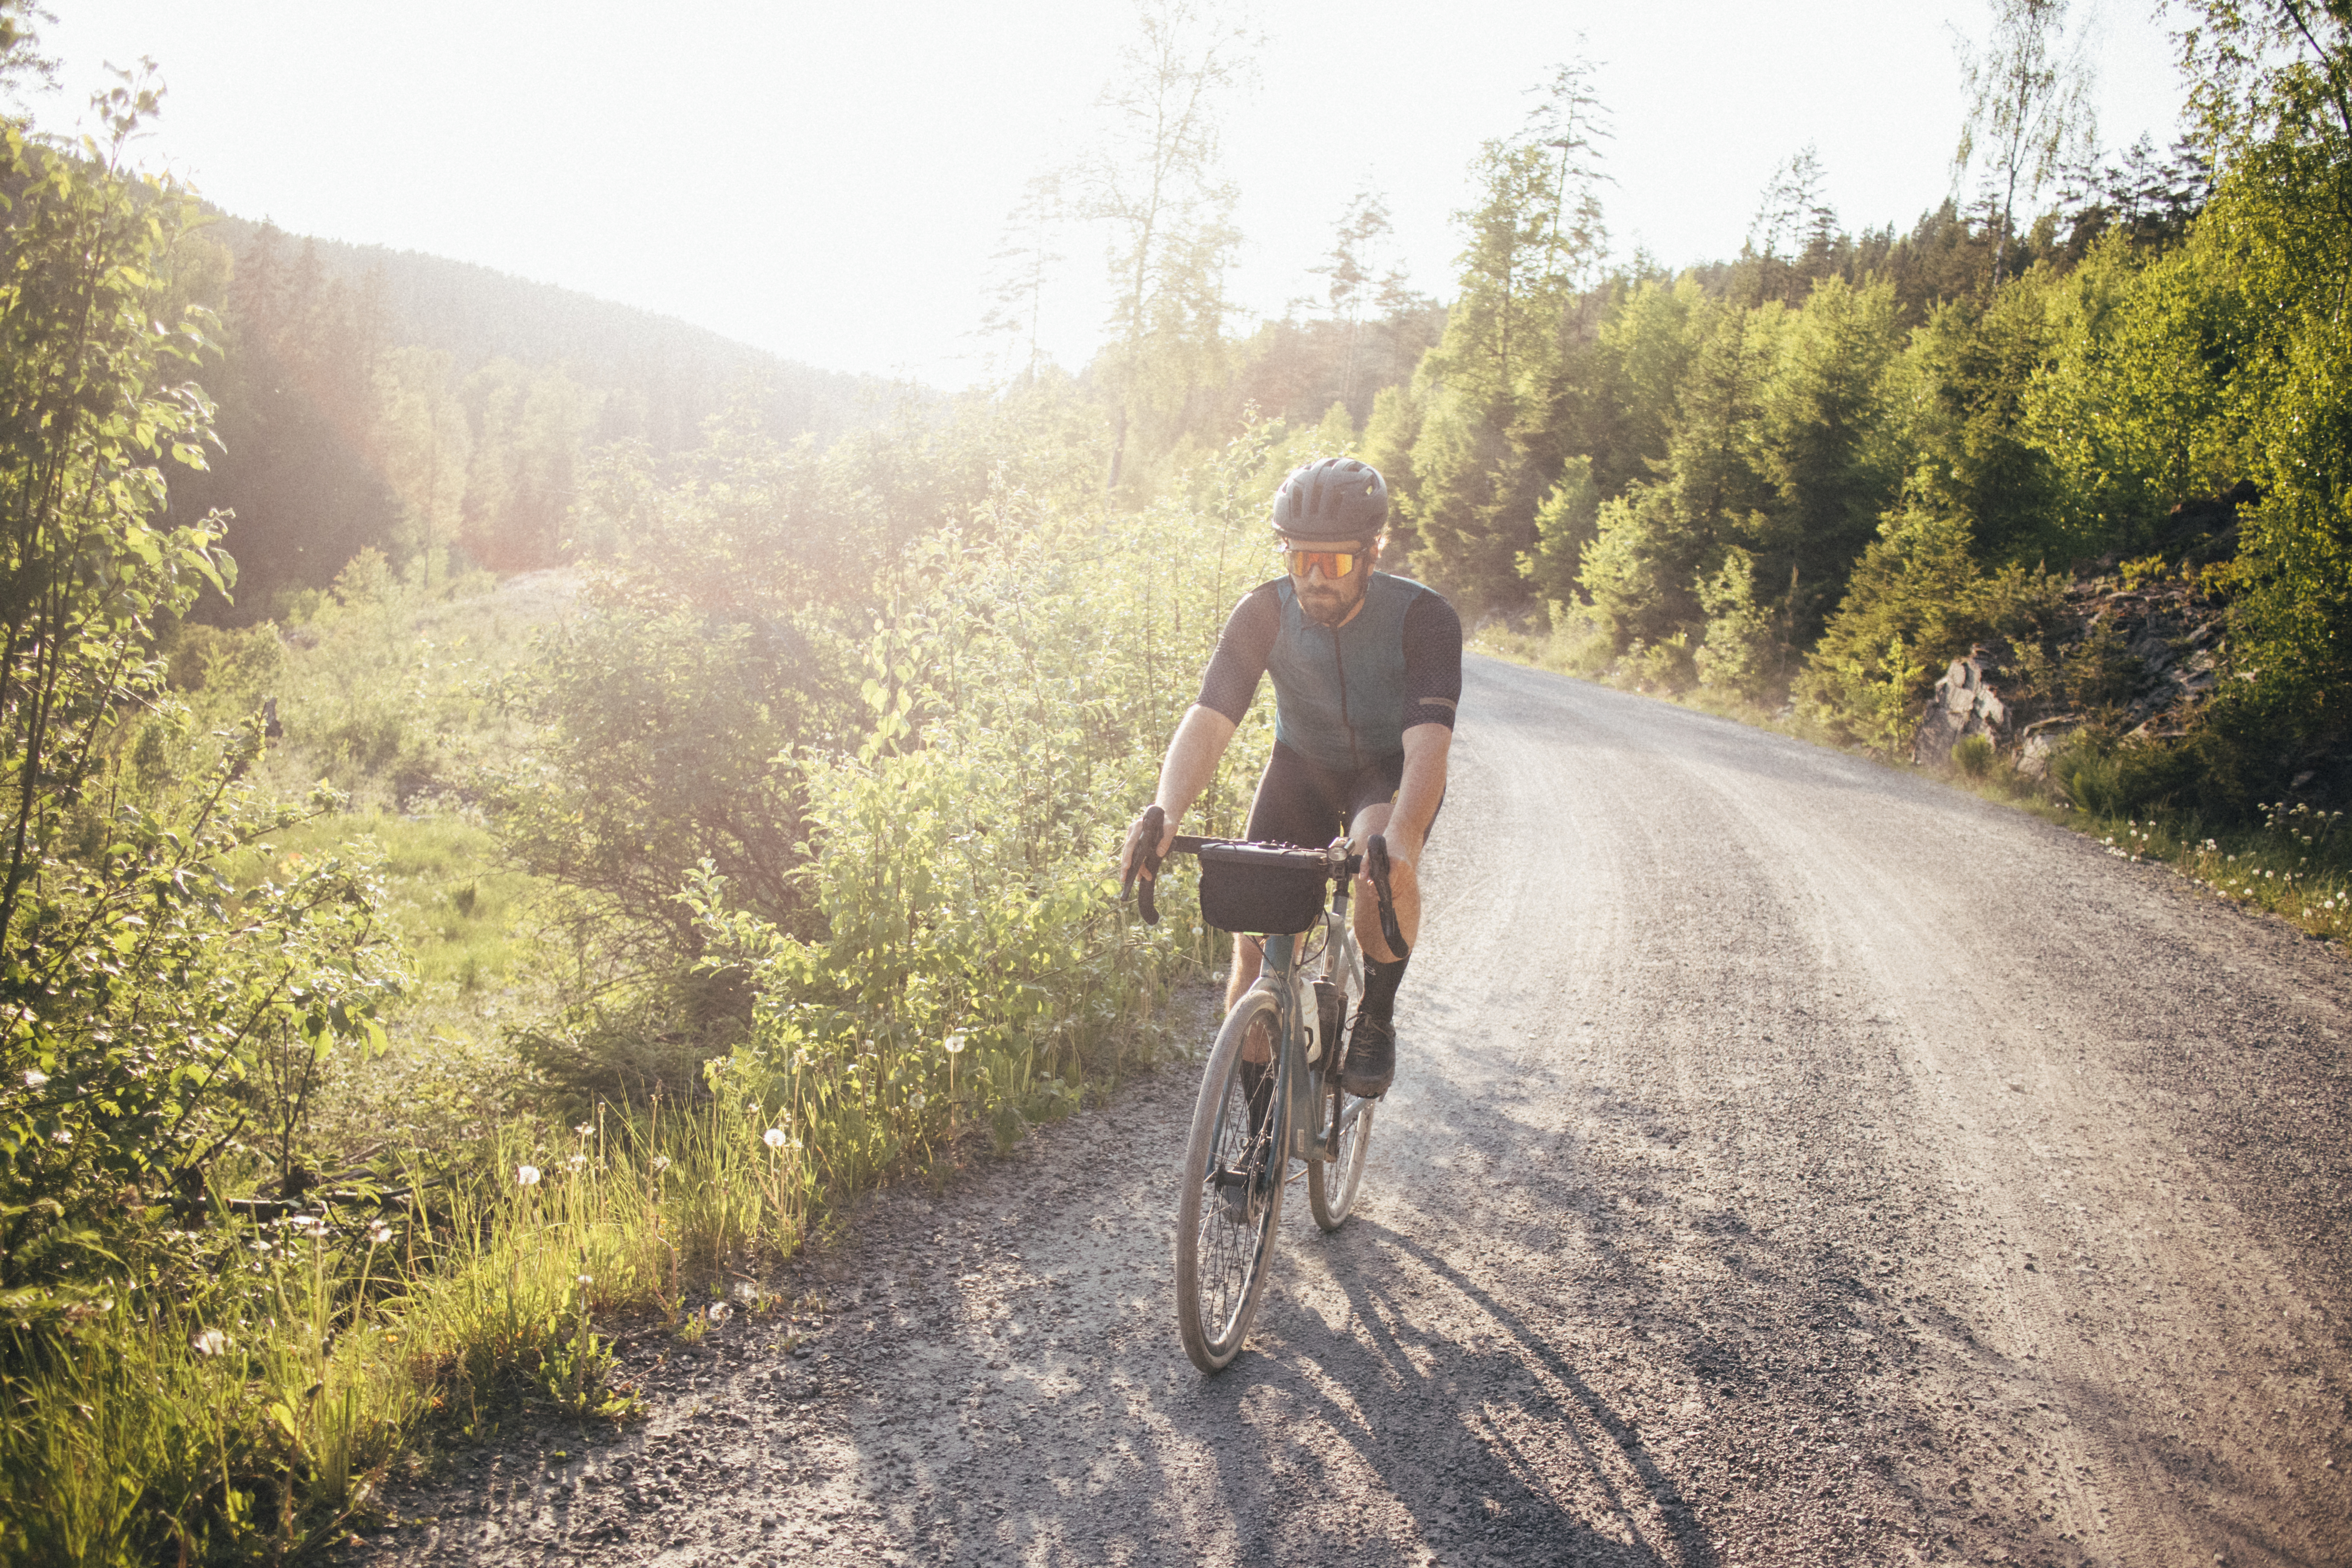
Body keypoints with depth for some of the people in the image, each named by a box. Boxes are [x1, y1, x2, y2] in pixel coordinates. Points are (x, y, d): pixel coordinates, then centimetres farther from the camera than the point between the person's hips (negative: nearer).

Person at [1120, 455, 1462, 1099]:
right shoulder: (1264, 613, -22)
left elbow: (1428, 743, -40)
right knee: (1255, 945, -10)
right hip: (1303, 765, 3)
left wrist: (1400, 839, -60)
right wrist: (1166, 811, -52)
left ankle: (1377, 1015, -9)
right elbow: (1208, 720, -32)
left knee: (1384, 864, -37)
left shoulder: (1423, 617, -28)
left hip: (1393, 769, -2)